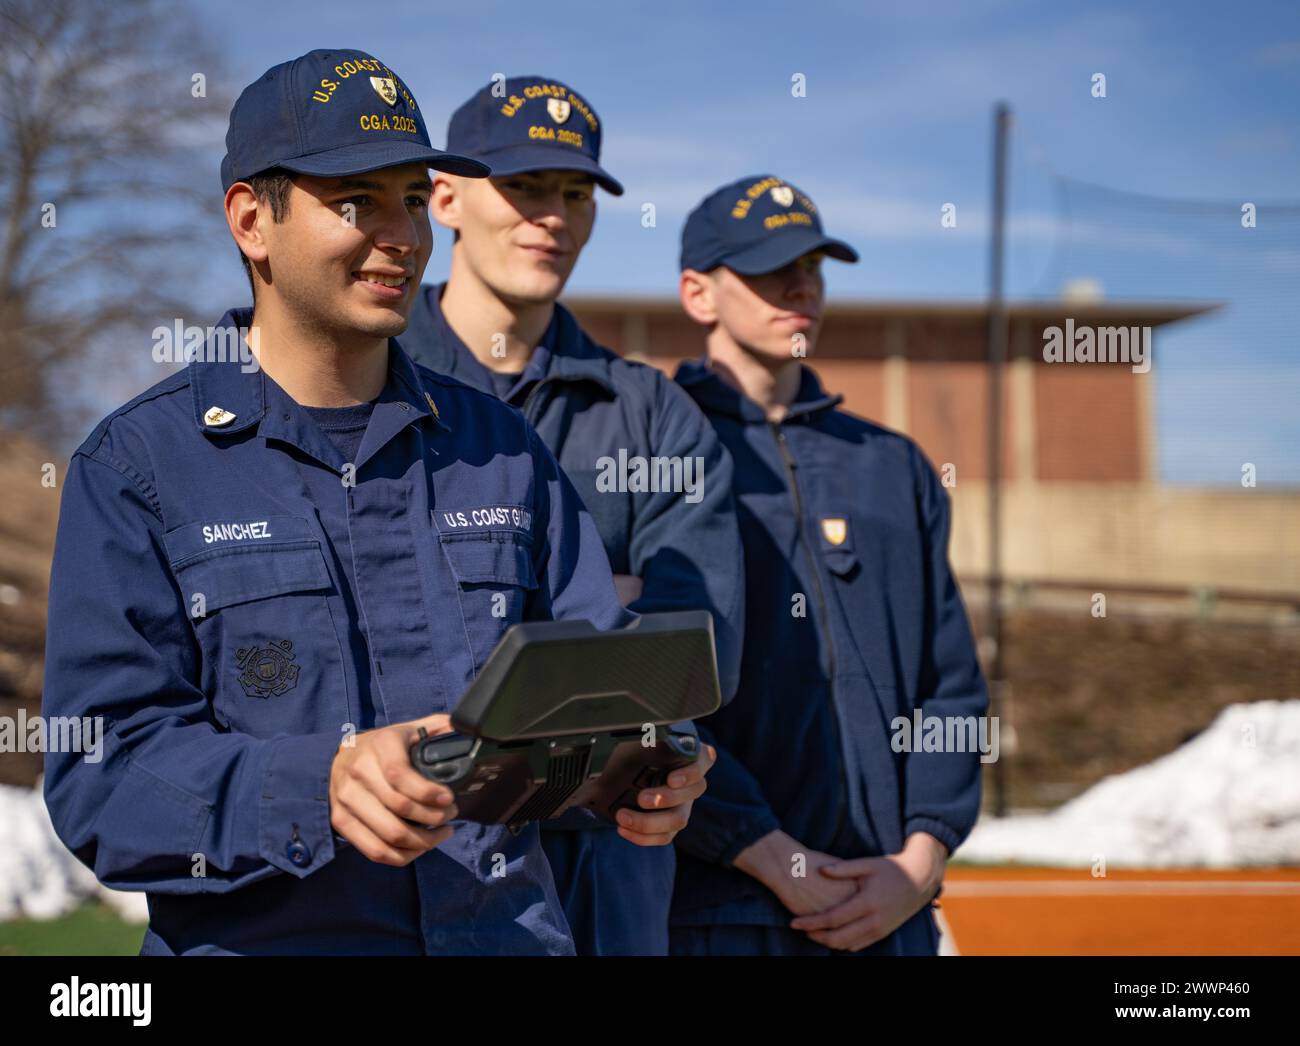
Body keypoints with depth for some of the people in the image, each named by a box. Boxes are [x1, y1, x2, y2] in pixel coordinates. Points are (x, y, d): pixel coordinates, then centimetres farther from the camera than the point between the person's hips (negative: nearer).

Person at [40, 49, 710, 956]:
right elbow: (102, 773, -8)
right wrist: (319, 783, -24)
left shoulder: (502, 451, 14)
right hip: (261, 940, -5)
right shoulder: (137, 467, 0)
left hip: (510, 931, 5)